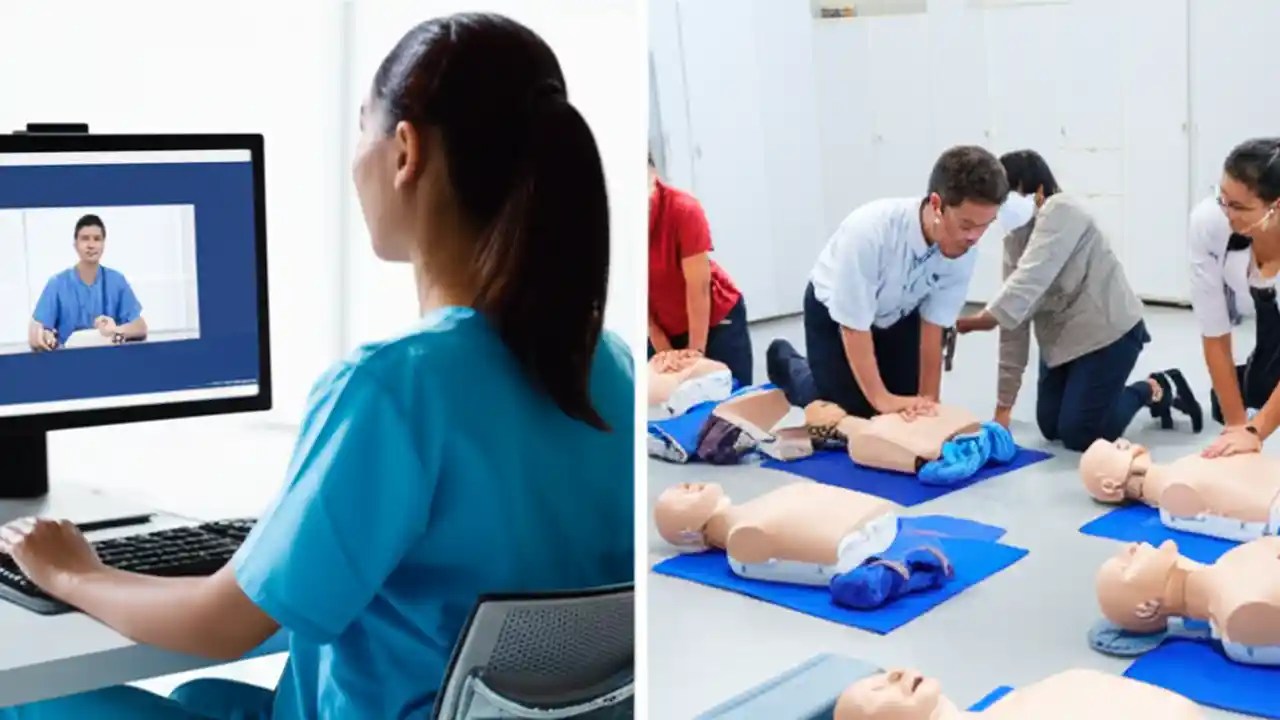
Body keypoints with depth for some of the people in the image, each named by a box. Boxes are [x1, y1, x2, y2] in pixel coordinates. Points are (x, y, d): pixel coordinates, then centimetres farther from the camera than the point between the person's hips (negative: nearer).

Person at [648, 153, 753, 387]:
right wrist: (663, 350, -12)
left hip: (716, 319, -2)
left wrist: (696, 350, -19)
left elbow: (698, 287, -20)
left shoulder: (683, 209, -23)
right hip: (664, 330, 3)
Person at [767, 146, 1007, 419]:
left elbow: (932, 327, -18)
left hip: (898, 313, 4)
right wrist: (881, 398, -32)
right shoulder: (869, 230, -41)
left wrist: (928, 400, -18)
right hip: (834, 312, -4)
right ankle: (787, 365, 23)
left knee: (909, 414, 4)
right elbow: (854, 327, -32)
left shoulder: (964, 252, -28)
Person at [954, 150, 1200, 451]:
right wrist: (1004, 404, -5)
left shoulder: (1062, 210, -19)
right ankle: (1152, 392, 29)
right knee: (1051, 428, 11)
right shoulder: (1014, 239, 3)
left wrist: (974, 322, -40)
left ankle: (1156, 390, 18)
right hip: (1059, 336, 8)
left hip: (1107, 329, -8)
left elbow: (1030, 280, -33)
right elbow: (1015, 320, 0)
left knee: (1078, 436, -8)